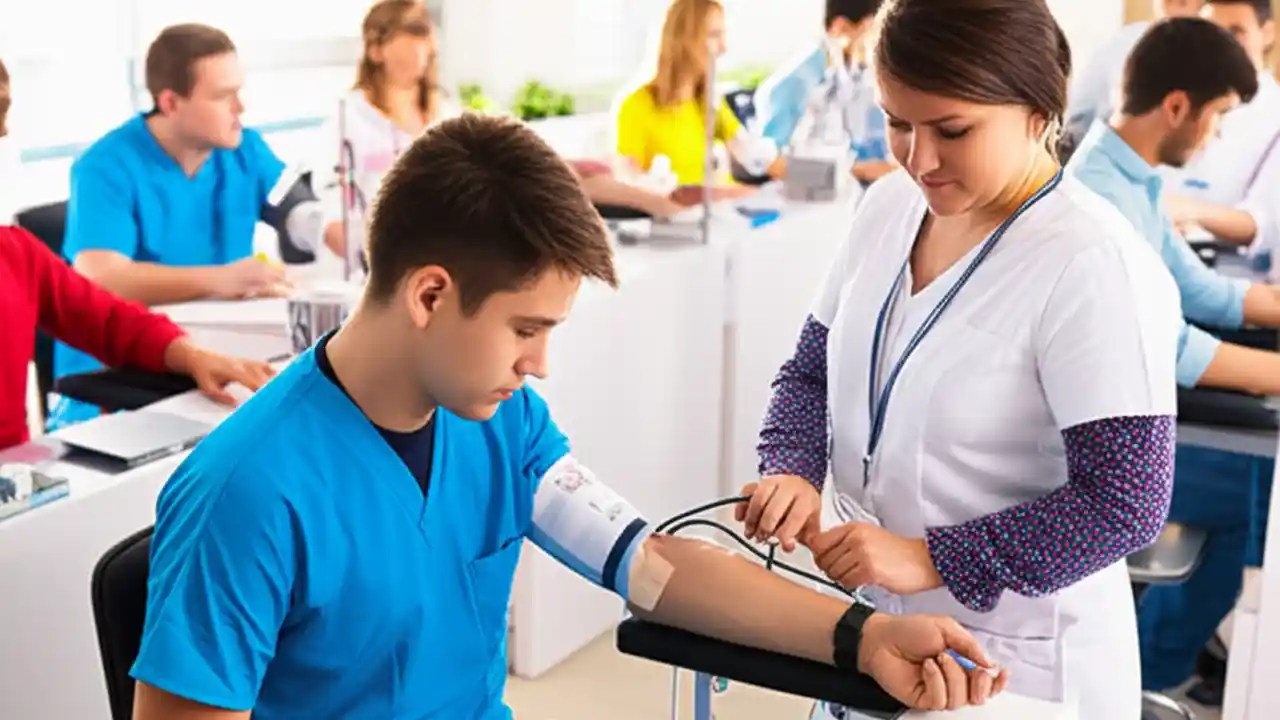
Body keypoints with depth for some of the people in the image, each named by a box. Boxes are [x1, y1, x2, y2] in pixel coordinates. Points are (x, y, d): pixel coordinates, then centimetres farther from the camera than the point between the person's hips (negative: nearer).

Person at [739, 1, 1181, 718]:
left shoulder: (1095, 265, -21)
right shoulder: (889, 206, -1)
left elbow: (1124, 502, -21)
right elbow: (813, 372, 7)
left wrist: (931, 561, -25)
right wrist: (794, 472, -12)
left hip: (1014, 658, -6)